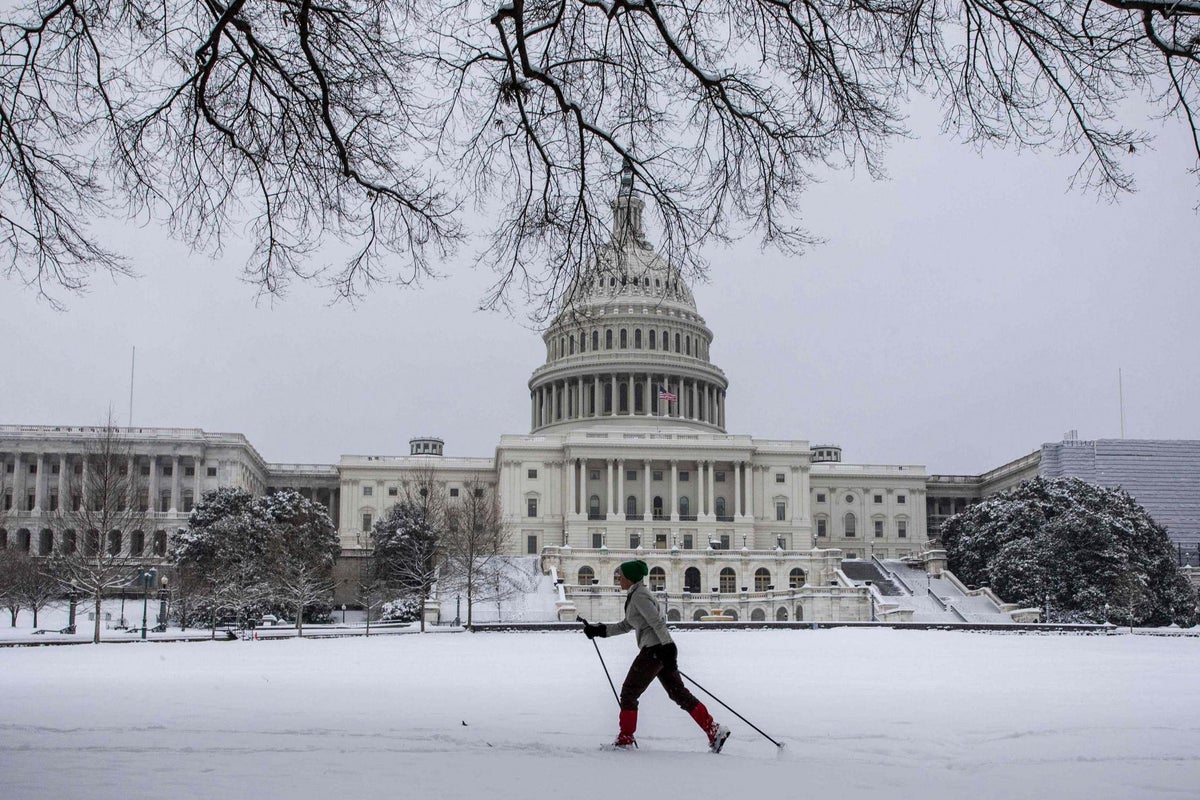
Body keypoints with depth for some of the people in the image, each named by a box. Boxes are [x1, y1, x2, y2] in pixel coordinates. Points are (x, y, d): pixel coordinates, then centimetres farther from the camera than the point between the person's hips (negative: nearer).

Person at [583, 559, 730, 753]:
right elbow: (627, 625, 26)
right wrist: (600, 630, 22)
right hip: (659, 650, 10)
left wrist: (668, 649, -24)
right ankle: (714, 730, 5)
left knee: (628, 693, 0)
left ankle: (625, 740, 7)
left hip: (654, 650, -10)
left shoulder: (639, 595, -12)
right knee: (679, 694, 9)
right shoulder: (634, 595, 18)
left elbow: (658, 623, -20)